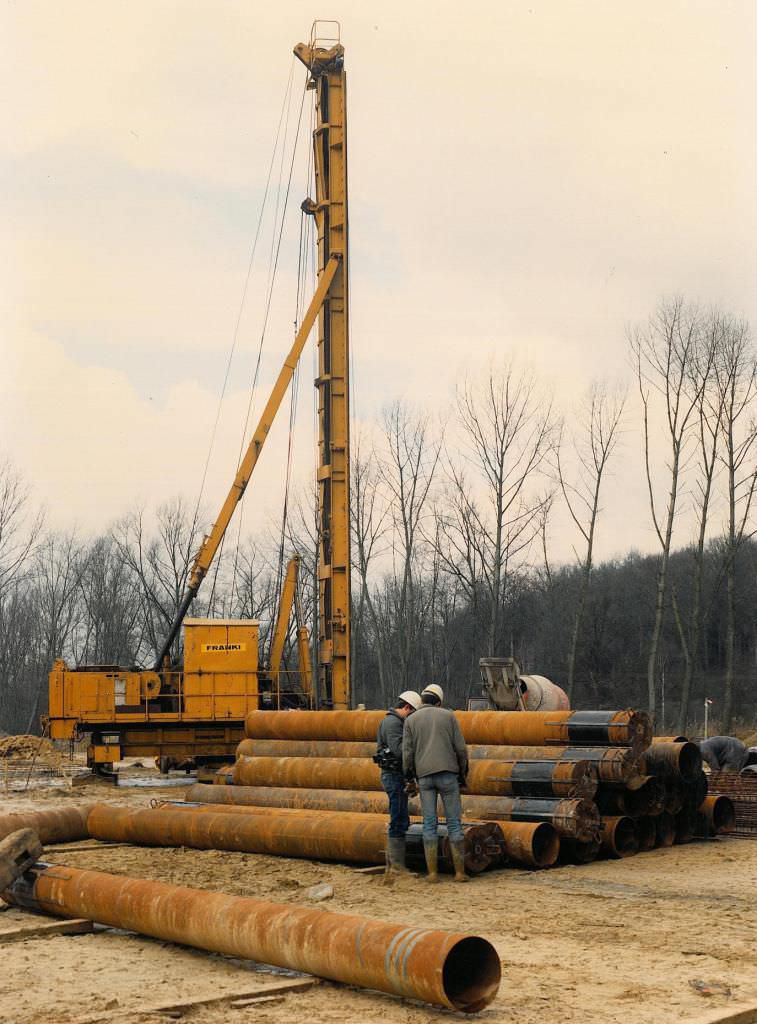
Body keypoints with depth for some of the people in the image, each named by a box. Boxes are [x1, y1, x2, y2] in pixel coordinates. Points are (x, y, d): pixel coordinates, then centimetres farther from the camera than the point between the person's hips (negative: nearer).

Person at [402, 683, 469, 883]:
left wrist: (408, 779, 11)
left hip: (424, 776, 1)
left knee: (430, 824, 4)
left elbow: (407, 752, 0)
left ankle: (433, 872, 0)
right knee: (454, 822, 3)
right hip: (447, 774, -1)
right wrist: (463, 774, 13)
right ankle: (460, 871, 1)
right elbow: (460, 748, 1)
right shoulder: (448, 716, 5)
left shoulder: (411, 720, 7)